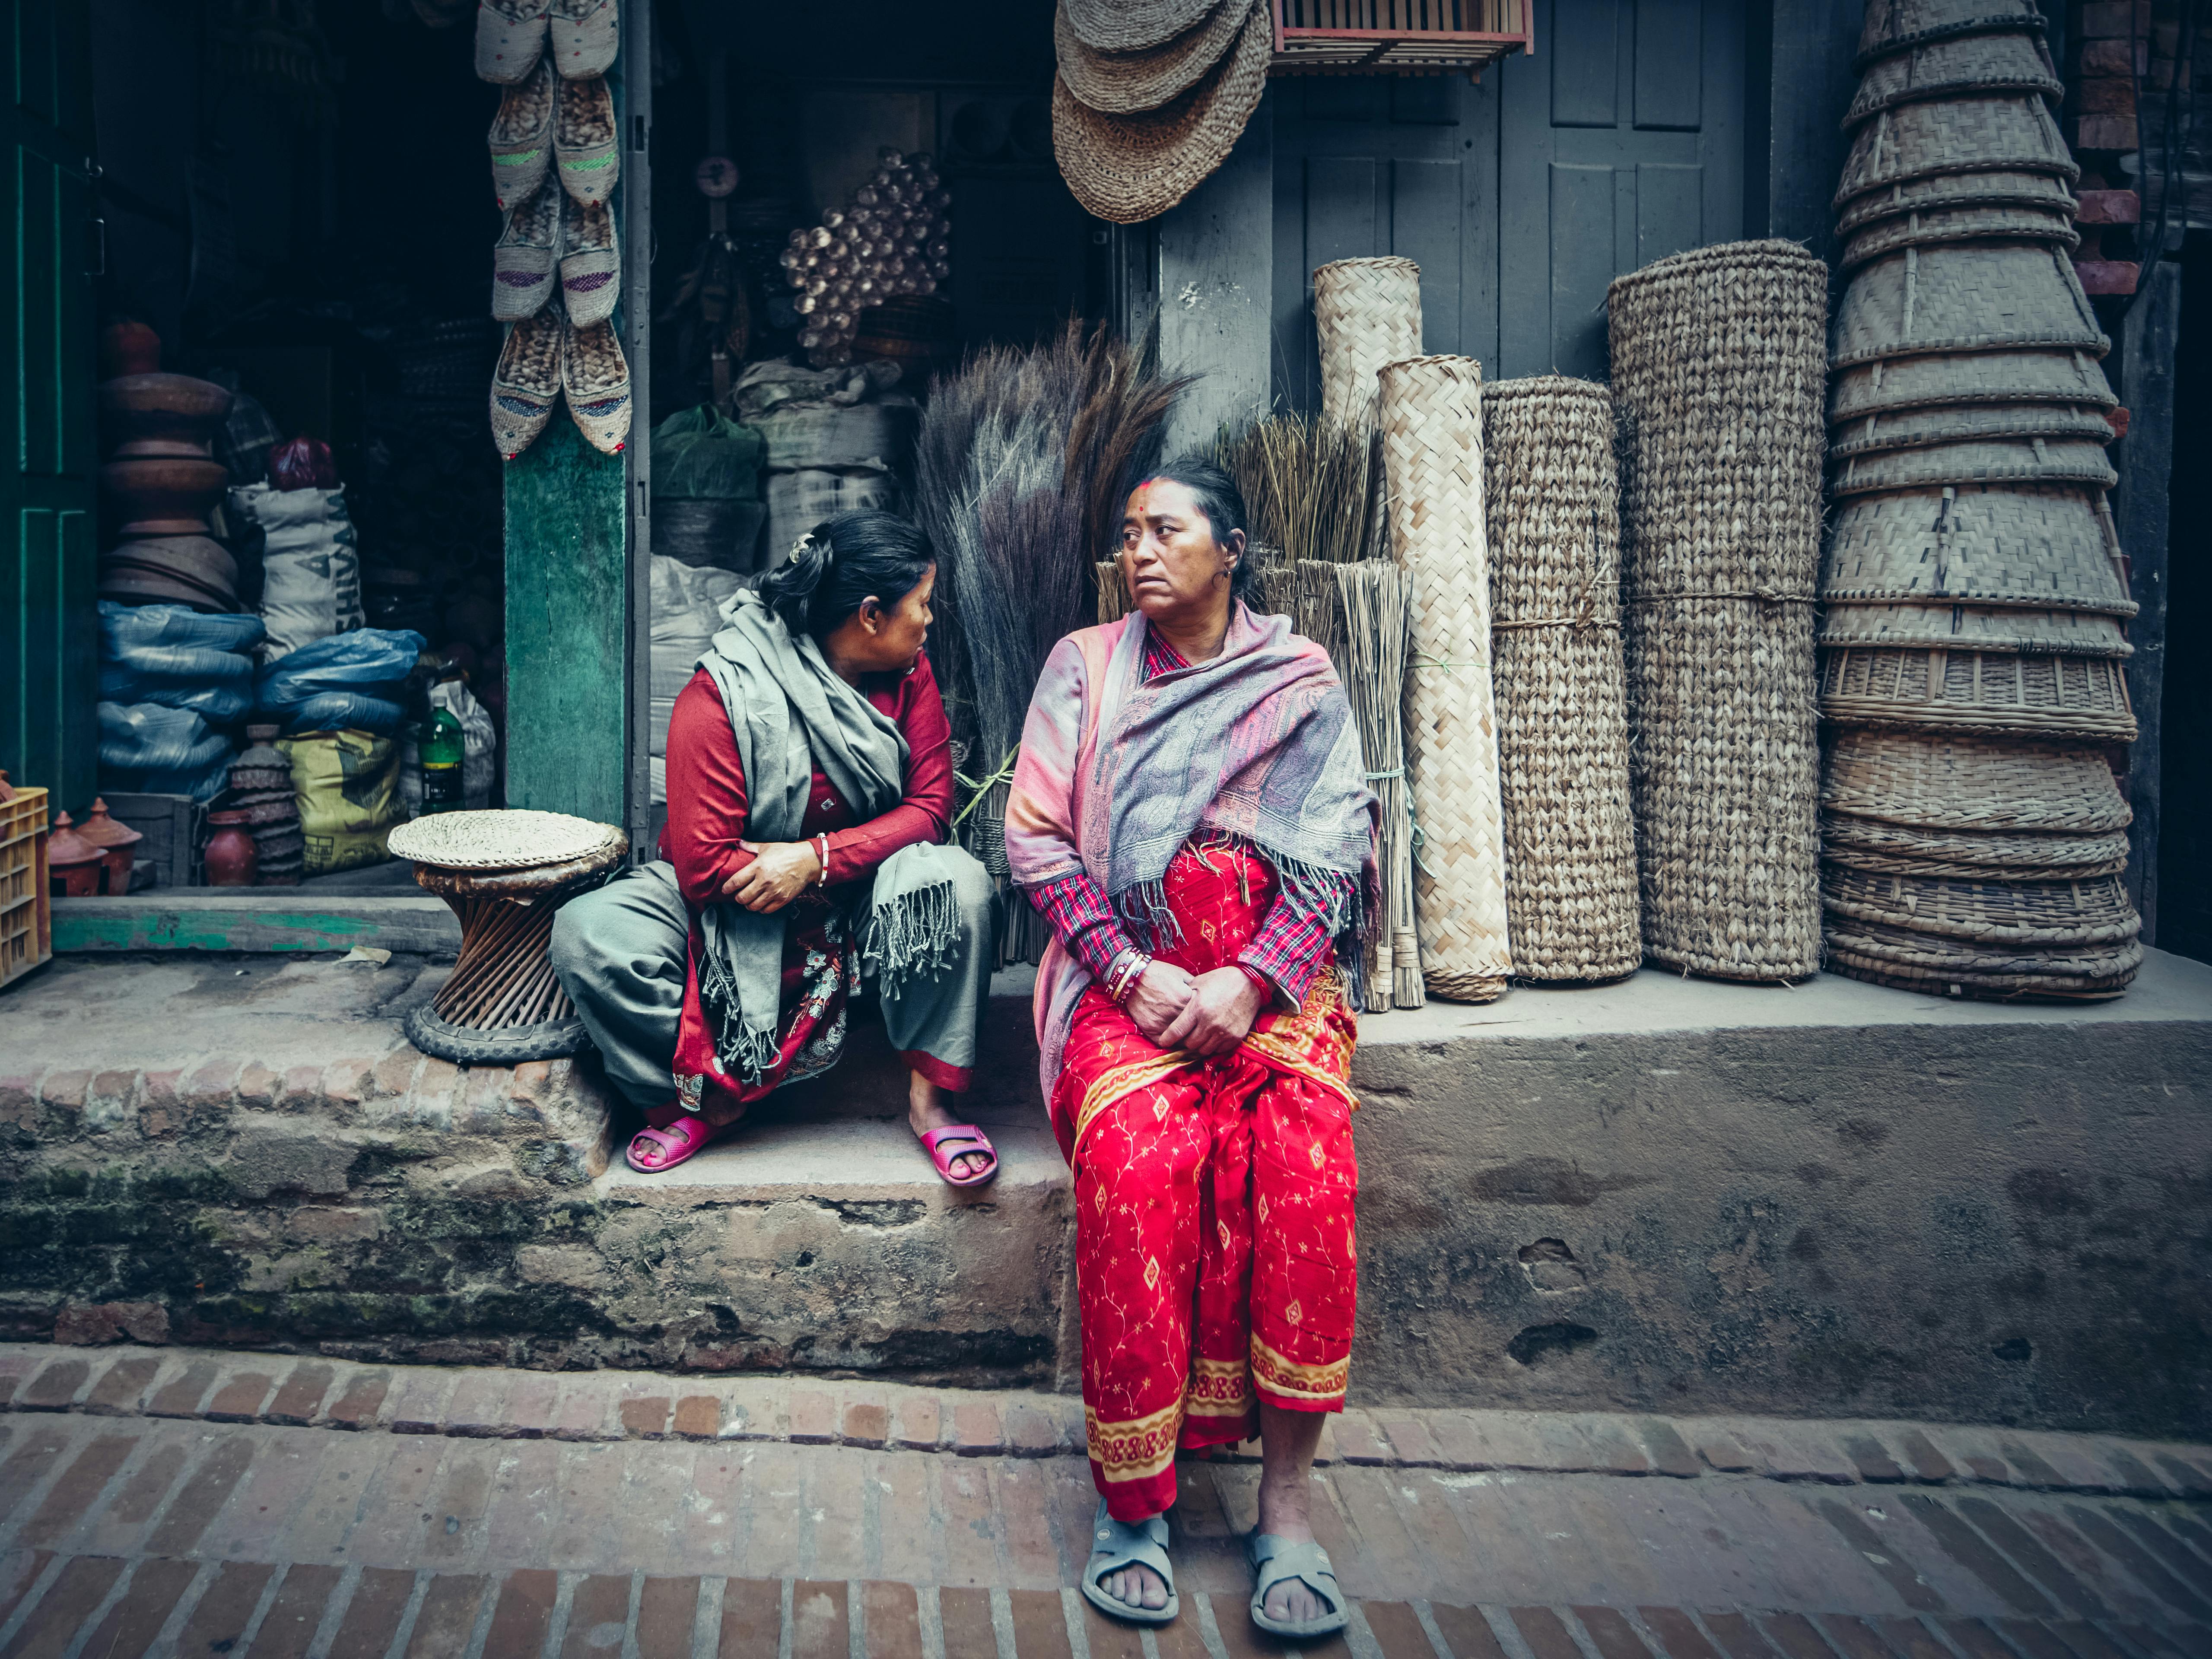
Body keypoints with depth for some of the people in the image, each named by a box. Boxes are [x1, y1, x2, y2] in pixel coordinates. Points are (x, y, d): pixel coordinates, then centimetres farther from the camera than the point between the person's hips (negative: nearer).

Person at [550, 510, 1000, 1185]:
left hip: (858, 898, 2)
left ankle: (929, 1096, -15)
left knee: (958, 881, -28)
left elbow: (930, 807, -11)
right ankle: (706, 1095, -6)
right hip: (729, 907, -2)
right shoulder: (718, 697, -21)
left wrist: (818, 859, -25)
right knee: (586, 932, -26)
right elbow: (702, 868, -24)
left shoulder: (908, 675, -6)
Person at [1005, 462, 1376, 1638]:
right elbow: (1035, 838, 4)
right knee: (1137, 1159, -30)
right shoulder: (1084, 668, 13)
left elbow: (1331, 857, 2)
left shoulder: (1303, 683, 12)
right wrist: (1132, 972, -10)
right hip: (1123, 972, 0)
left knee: (1305, 1163, -29)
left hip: (1274, 976, 1)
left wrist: (1247, 983, -14)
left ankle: (1285, 1507, -18)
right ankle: (1131, 1504, -18)